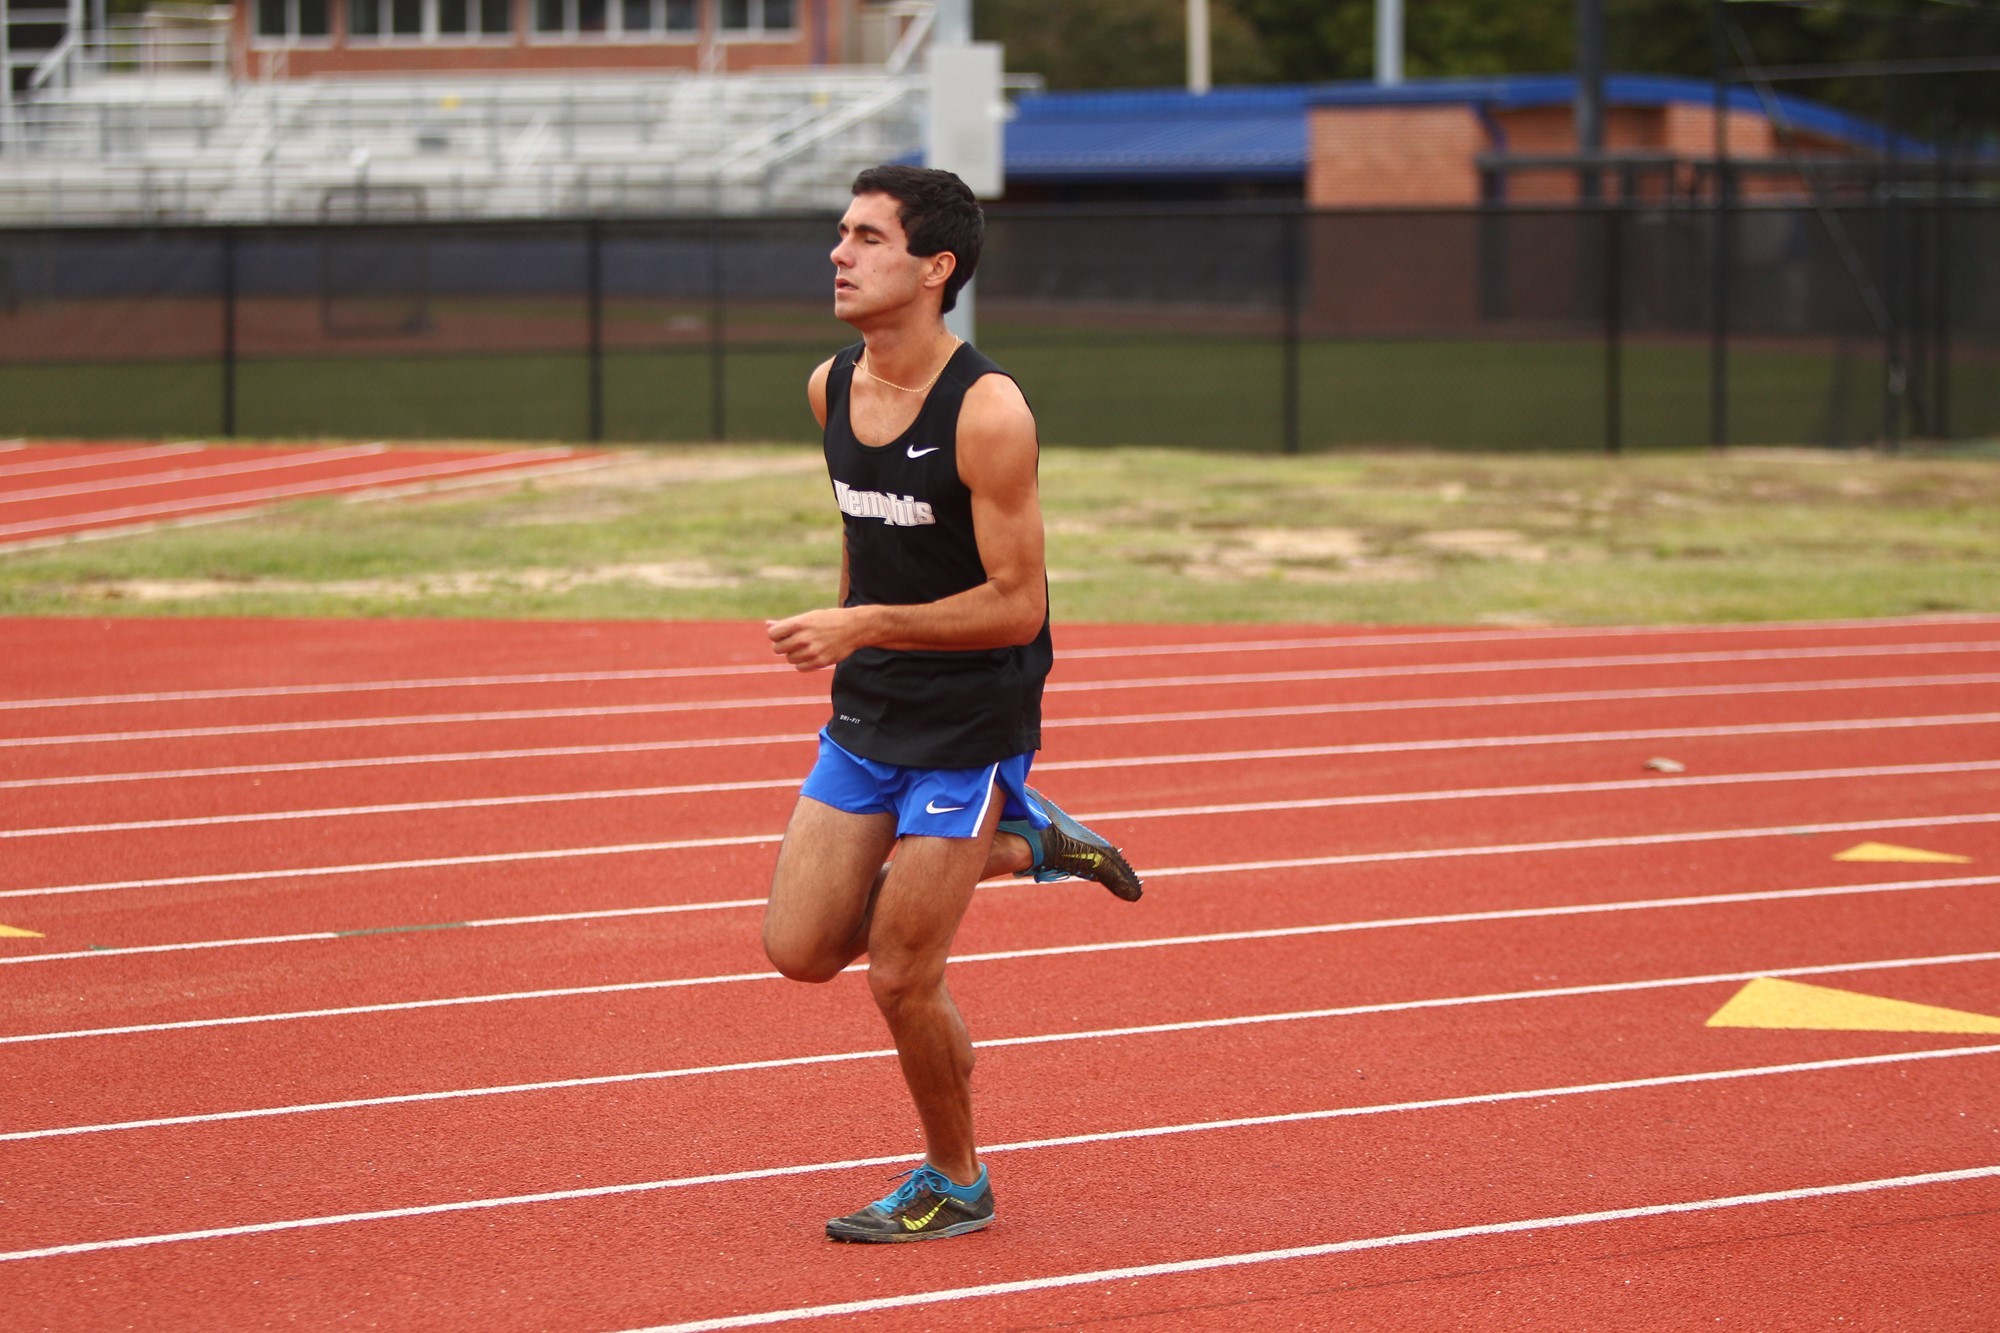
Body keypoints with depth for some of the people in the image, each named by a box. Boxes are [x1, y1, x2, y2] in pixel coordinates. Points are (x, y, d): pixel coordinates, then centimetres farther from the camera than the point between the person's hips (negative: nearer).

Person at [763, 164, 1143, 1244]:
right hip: (865, 713, 7)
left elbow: (1017, 604, -22)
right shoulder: (830, 389, 0)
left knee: (899, 980, -3)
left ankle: (955, 1184, 21)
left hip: (969, 724, -7)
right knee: (800, 949, 3)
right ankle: (1020, 845, 21)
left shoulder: (986, 414, -22)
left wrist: (862, 627, -26)